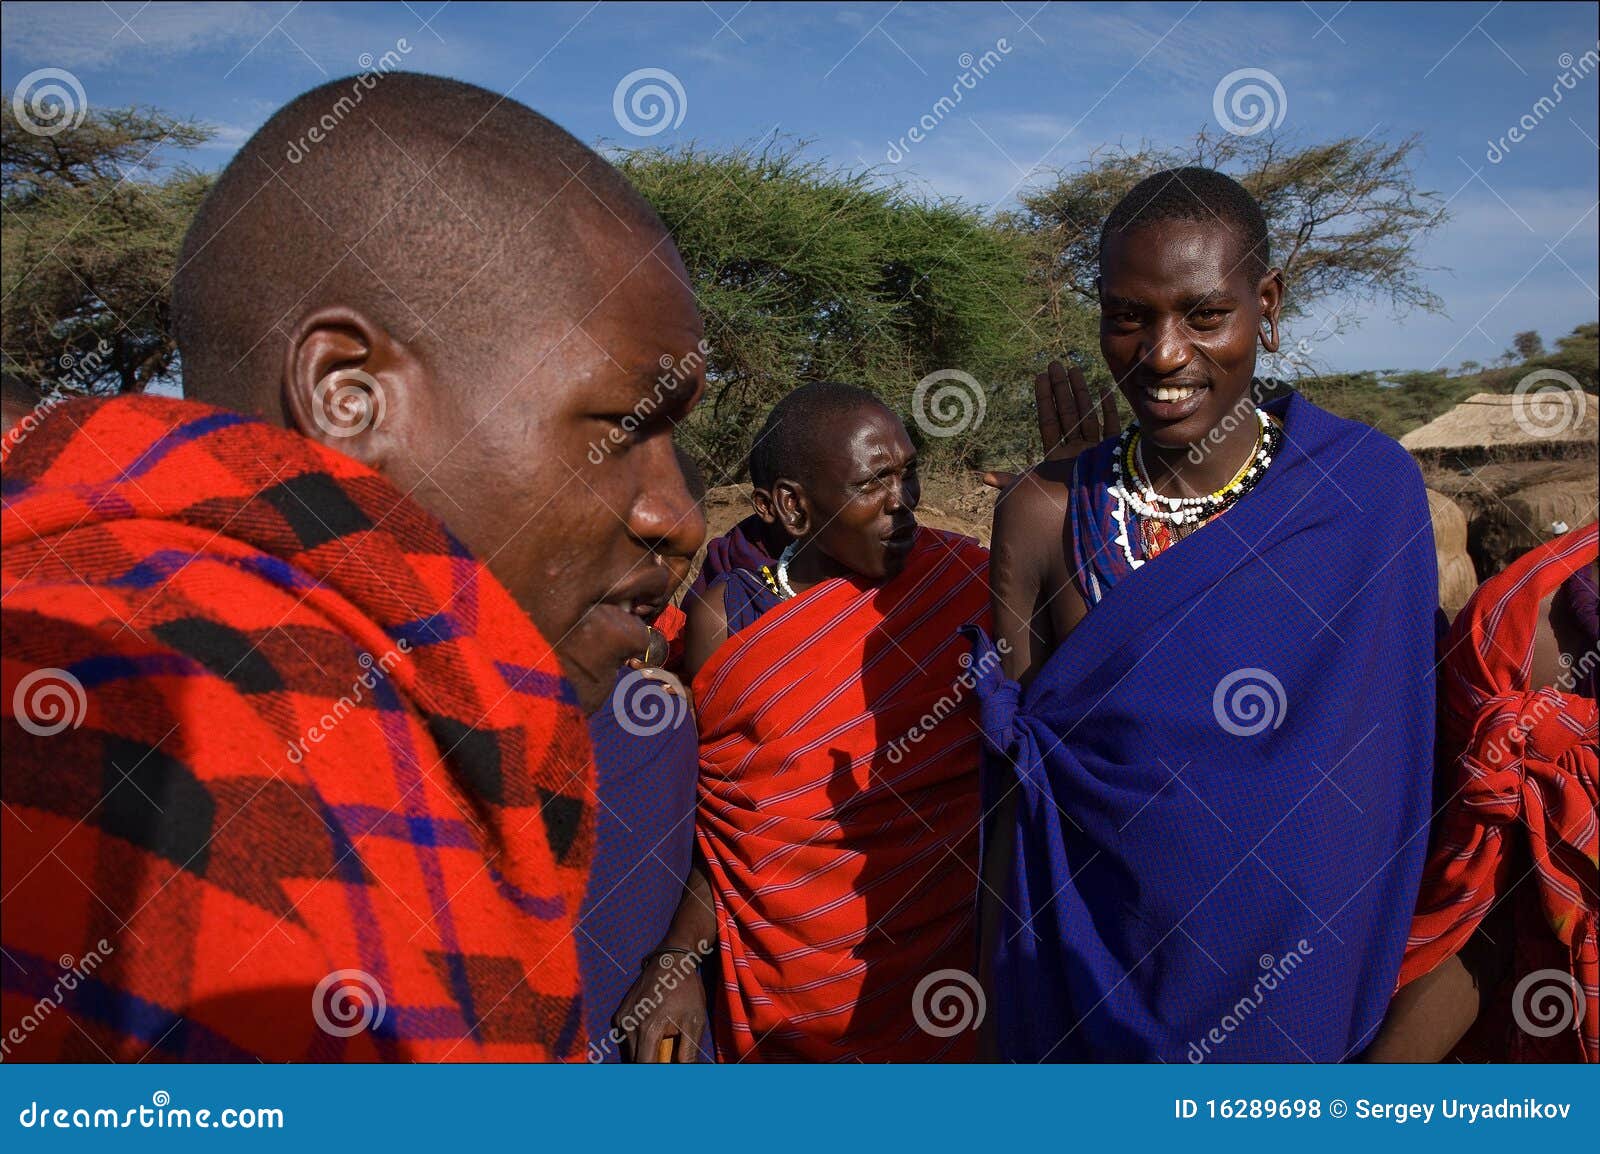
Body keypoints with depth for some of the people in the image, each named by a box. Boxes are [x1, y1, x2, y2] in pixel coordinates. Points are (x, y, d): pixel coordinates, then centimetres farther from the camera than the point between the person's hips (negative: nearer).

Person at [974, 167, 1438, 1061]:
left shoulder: (1370, 488, -13)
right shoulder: (1046, 512, -11)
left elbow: (1378, 767, -3)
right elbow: (1016, 788, -6)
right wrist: (1009, 1015, -4)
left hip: (1290, 982, 0)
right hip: (1093, 976, 1)